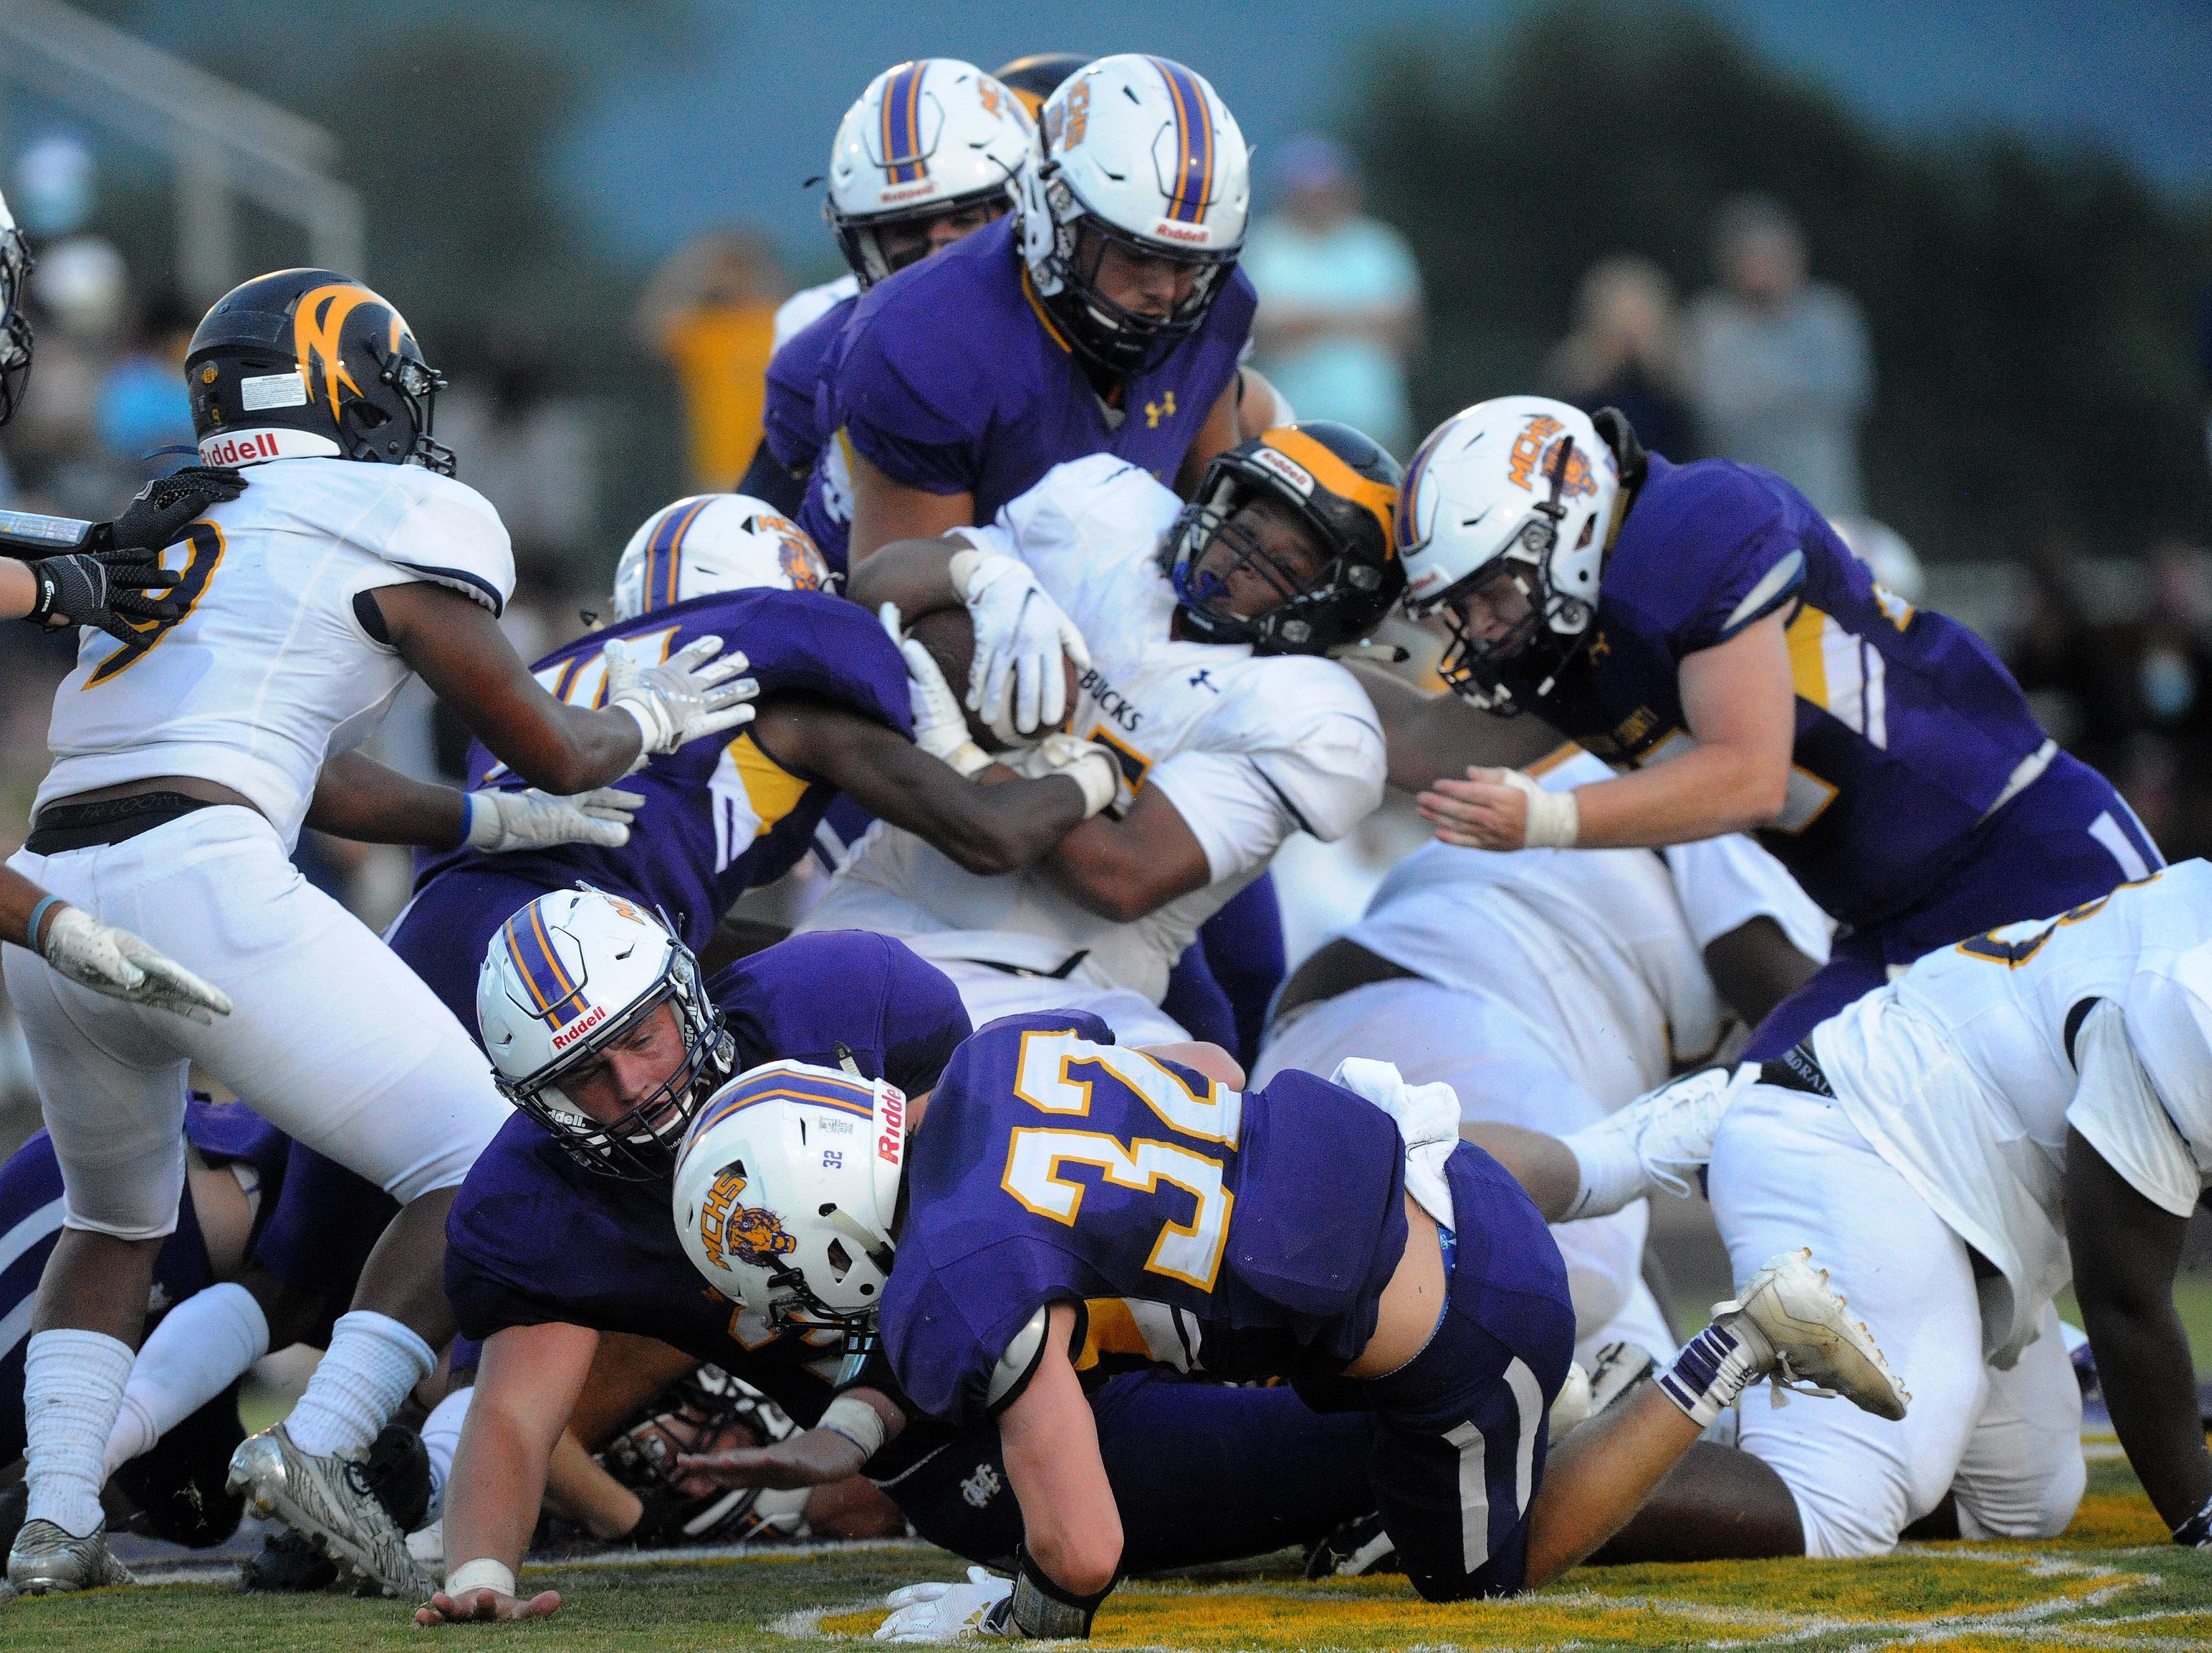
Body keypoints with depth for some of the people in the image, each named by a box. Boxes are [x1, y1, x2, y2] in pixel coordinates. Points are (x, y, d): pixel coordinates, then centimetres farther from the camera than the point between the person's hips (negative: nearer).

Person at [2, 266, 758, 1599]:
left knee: (119, 1222, 29)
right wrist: (648, 717, 34)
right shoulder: (394, 523, 6)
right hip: (199, 882, -7)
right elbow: (550, 751, 15)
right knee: (476, 1177, 3)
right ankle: (321, 1449, -14)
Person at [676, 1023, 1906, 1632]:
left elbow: (1085, 1551, -24)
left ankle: (1744, 1351, 8)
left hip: (1461, 1342, -8)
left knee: (1490, 1574, 22)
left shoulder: (958, 1297, -23)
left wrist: (1008, 1623, -2)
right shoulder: (996, 1057, 0)